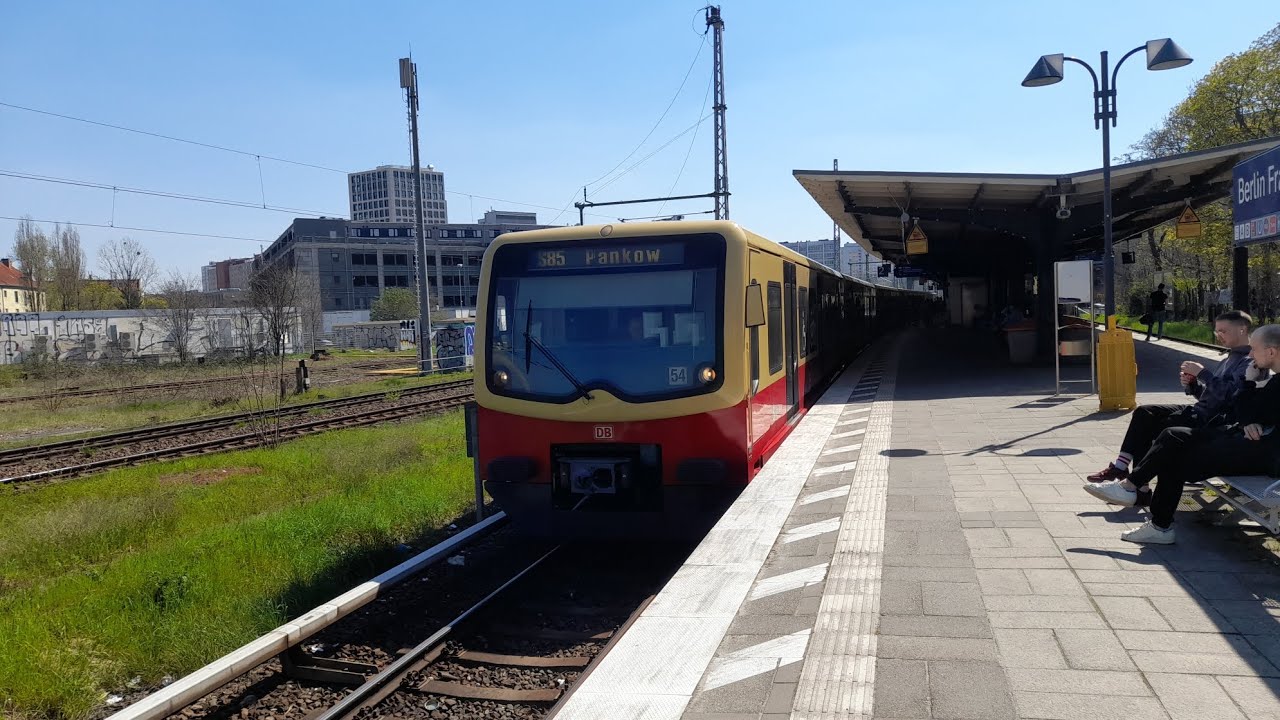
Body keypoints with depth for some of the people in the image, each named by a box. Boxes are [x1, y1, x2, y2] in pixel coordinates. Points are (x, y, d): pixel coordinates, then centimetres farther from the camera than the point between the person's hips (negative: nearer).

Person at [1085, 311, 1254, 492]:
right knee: (1144, 412, -2)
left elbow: (1230, 393, -27)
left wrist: (1202, 373, -21)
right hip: (1200, 411, 10)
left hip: (1215, 420, -10)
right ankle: (1121, 466, -7)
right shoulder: (1230, 358, 21)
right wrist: (1191, 384, 2)